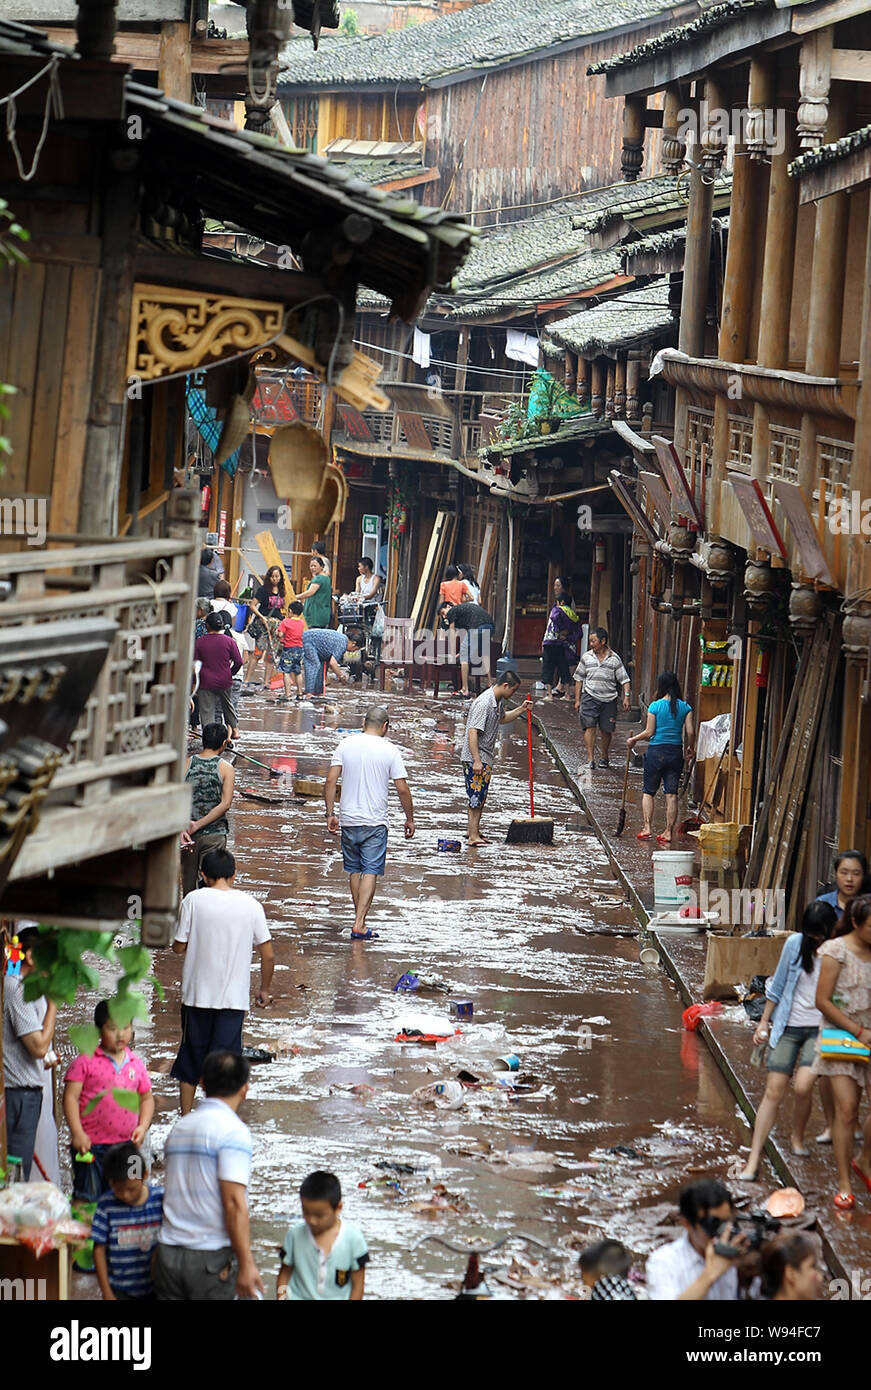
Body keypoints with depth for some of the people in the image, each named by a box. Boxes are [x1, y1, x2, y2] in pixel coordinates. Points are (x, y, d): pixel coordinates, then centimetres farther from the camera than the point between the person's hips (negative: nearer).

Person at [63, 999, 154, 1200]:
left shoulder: (137, 1064, 7)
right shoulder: (86, 1062, -6)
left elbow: (146, 1098, 18)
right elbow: (71, 1097, -9)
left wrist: (142, 1127, 2)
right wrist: (77, 1133, -16)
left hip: (125, 1144, 4)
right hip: (91, 1144, -4)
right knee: (86, 1198, -2)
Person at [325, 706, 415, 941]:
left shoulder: (346, 745, 1)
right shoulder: (389, 750, -6)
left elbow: (331, 781, -3)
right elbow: (402, 789, -6)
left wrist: (330, 814, 4)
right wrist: (409, 819, 6)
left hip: (348, 819, 3)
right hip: (375, 823, -3)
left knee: (355, 871, 16)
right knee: (370, 872, -4)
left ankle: (360, 920, 24)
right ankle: (359, 924, -14)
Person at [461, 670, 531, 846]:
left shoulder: (498, 701, 9)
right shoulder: (483, 703, -23)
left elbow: (502, 718, 33)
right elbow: (472, 732, -27)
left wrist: (520, 710, 18)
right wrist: (476, 760, -30)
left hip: (486, 757, 10)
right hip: (476, 757, -10)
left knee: (481, 797, 16)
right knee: (476, 796, -8)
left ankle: (475, 831, 25)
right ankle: (473, 836, -5)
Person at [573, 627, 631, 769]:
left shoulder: (614, 659, 2)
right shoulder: (586, 657, 7)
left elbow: (624, 680, 2)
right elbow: (579, 679, 12)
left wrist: (626, 696, -11)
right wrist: (577, 700, 8)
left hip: (608, 699, 0)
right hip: (590, 697, 0)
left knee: (607, 731, 7)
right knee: (590, 727, -11)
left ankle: (604, 758, 25)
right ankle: (590, 759, -13)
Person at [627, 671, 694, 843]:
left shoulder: (655, 706, -8)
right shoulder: (685, 707, 0)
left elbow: (649, 732, -8)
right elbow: (690, 732, -3)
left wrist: (633, 739, 9)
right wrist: (689, 748, 16)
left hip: (656, 751, -3)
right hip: (676, 752, 3)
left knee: (648, 791, 10)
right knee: (671, 793, 5)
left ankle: (647, 827, 1)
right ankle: (669, 832, 3)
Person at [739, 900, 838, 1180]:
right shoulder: (795, 944, -2)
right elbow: (778, 985, 9)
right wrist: (764, 1021, 11)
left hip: (821, 1028, -2)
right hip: (788, 1026, 2)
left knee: (803, 1086, -18)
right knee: (774, 1091, -3)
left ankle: (798, 1139, 12)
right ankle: (753, 1160, -1)